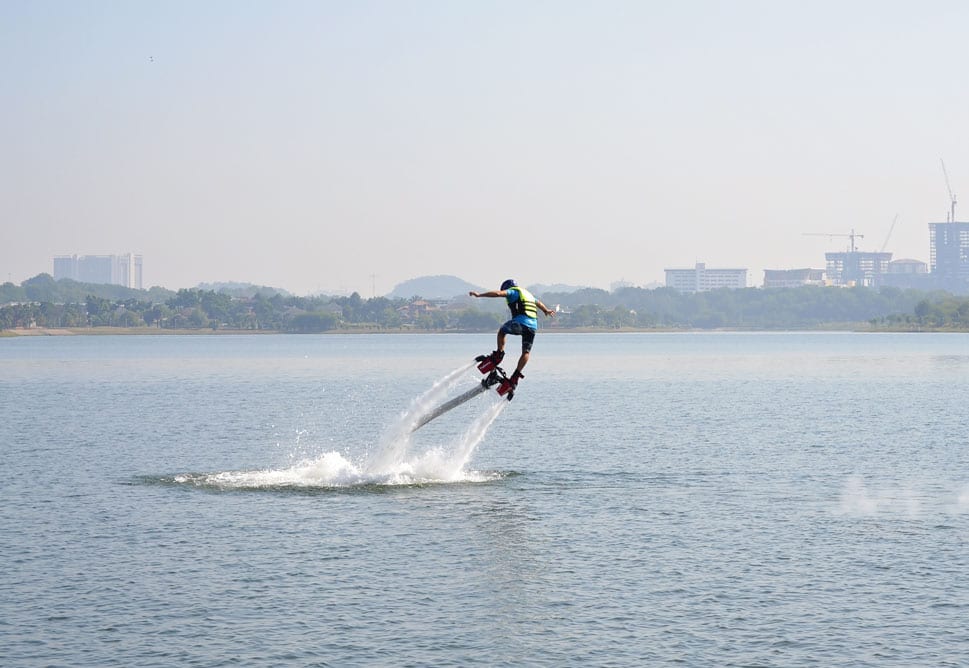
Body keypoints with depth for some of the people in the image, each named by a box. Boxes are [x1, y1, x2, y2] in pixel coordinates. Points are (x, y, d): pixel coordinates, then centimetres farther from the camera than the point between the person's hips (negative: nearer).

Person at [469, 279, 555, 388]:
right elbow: (539, 303, 48)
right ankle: (515, 376, 4)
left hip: (520, 322, -6)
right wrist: (546, 310, 66)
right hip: (533, 325, 6)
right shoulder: (528, 294, 30)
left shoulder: (512, 292, 7)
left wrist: (479, 295, -7)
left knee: (502, 331, 22)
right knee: (526, 352, 12)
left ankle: (499, 355, 10)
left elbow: (498, 293, -9)